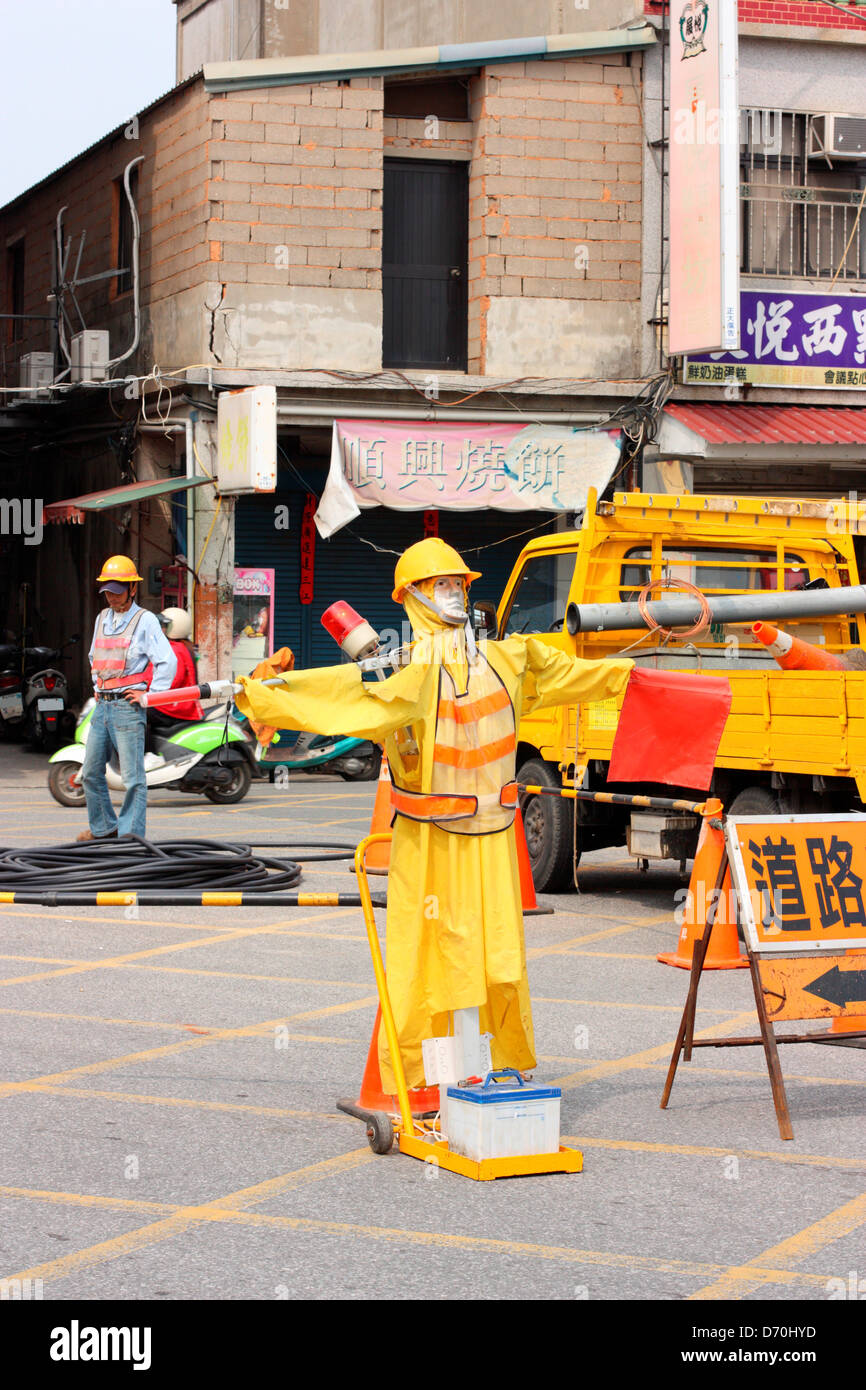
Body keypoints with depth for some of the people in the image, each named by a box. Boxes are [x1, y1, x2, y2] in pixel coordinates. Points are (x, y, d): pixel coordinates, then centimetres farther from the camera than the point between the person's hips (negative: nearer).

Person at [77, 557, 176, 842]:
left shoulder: (145, 620, -4)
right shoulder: (102, 619, 16)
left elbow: (167, 661, -9)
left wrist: (150, 695, -11)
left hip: (128, 707, -7)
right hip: (102, 706, 7)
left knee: (132, 777, -7)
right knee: (91, 773, 11)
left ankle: (132, 834, -3)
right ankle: (104, 827, 25)